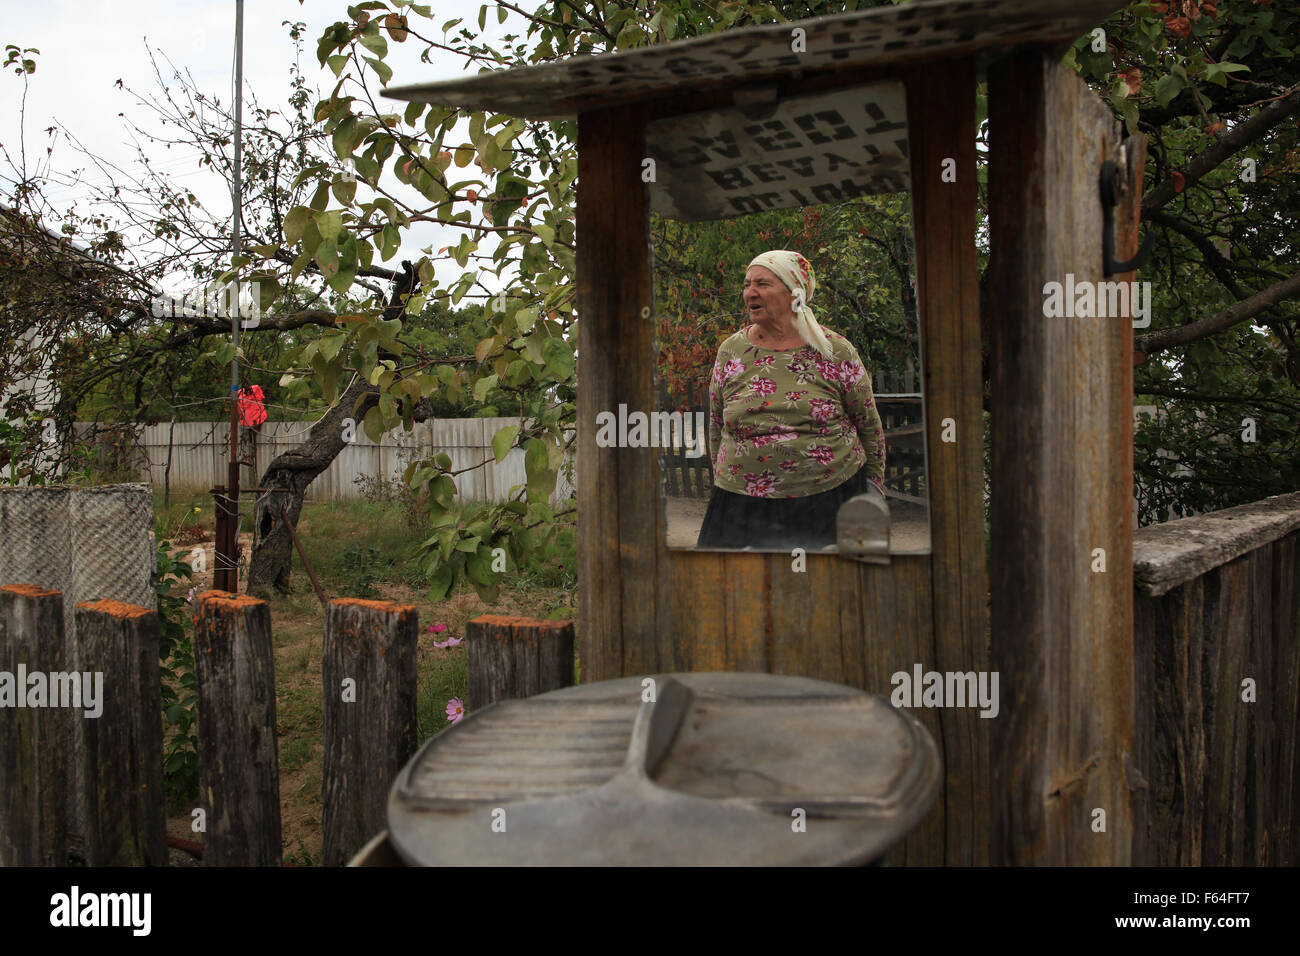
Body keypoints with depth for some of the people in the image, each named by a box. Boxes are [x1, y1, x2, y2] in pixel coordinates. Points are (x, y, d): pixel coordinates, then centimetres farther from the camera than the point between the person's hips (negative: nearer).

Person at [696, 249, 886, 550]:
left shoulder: (836, 351, -1)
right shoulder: (730, 351, 6)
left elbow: (869, 426, 8)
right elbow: (717, 429, 15)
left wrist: (874, 486, 12)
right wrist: (724, 484, 16)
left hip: (830, 500, -1)